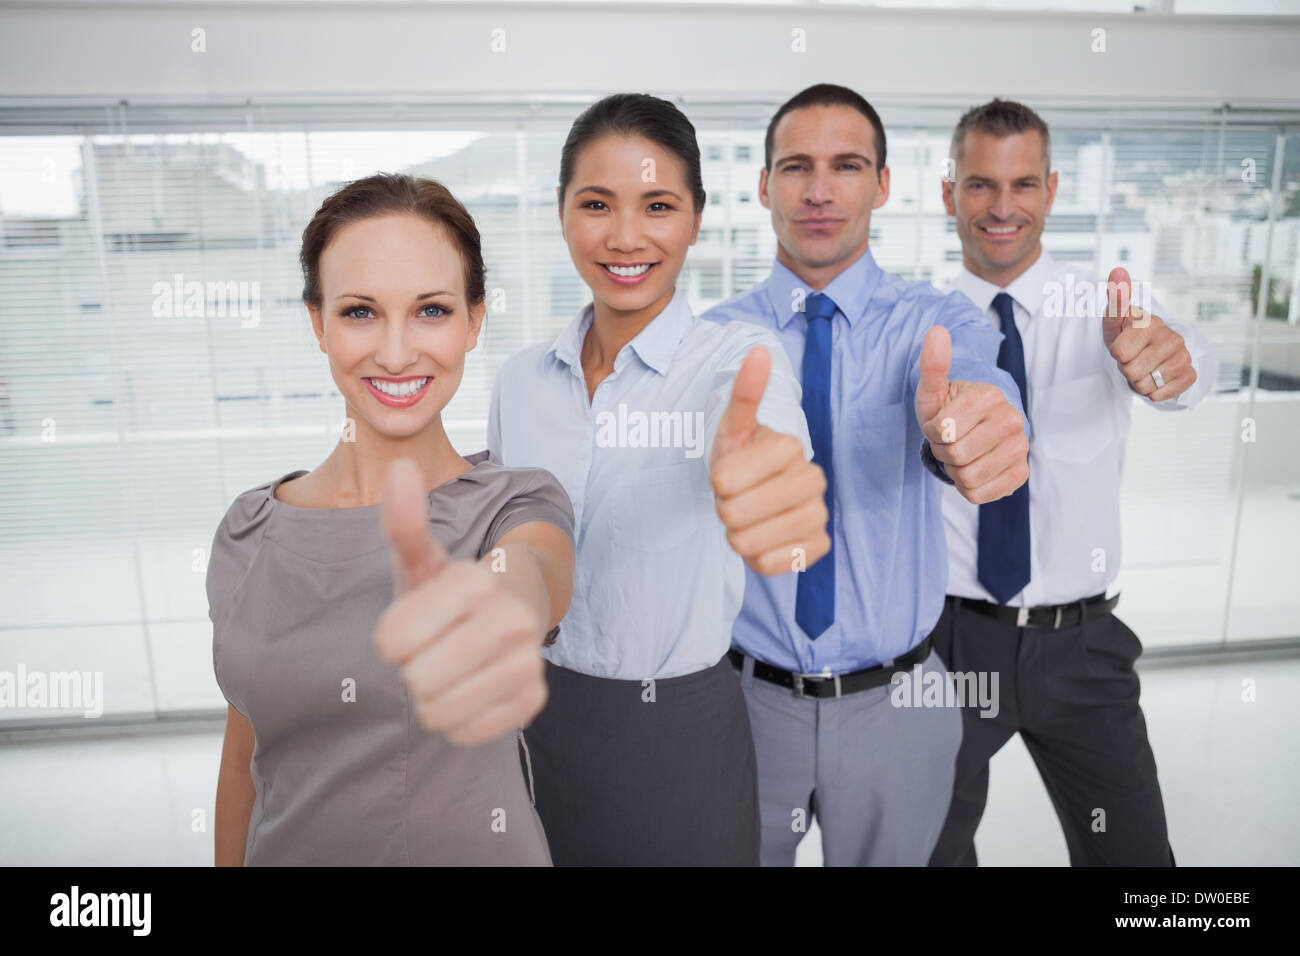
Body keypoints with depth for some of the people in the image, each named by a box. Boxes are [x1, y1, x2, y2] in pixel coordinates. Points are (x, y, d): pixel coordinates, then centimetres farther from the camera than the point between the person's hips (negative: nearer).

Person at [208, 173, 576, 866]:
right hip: (288, 849, 3)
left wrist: (502, 602, -63)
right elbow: (245, 758, 3)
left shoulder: (520, 504, -16)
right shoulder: (247, 533, -7)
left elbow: (534, 573, -42)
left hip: (475, 846, -2)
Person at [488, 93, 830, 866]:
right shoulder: (521, 380, -1)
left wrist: (771, 485, -59)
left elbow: (775, 440, -36)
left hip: (680, 736, -3)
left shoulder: (738, 359, -13)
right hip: (539, 722, 4)